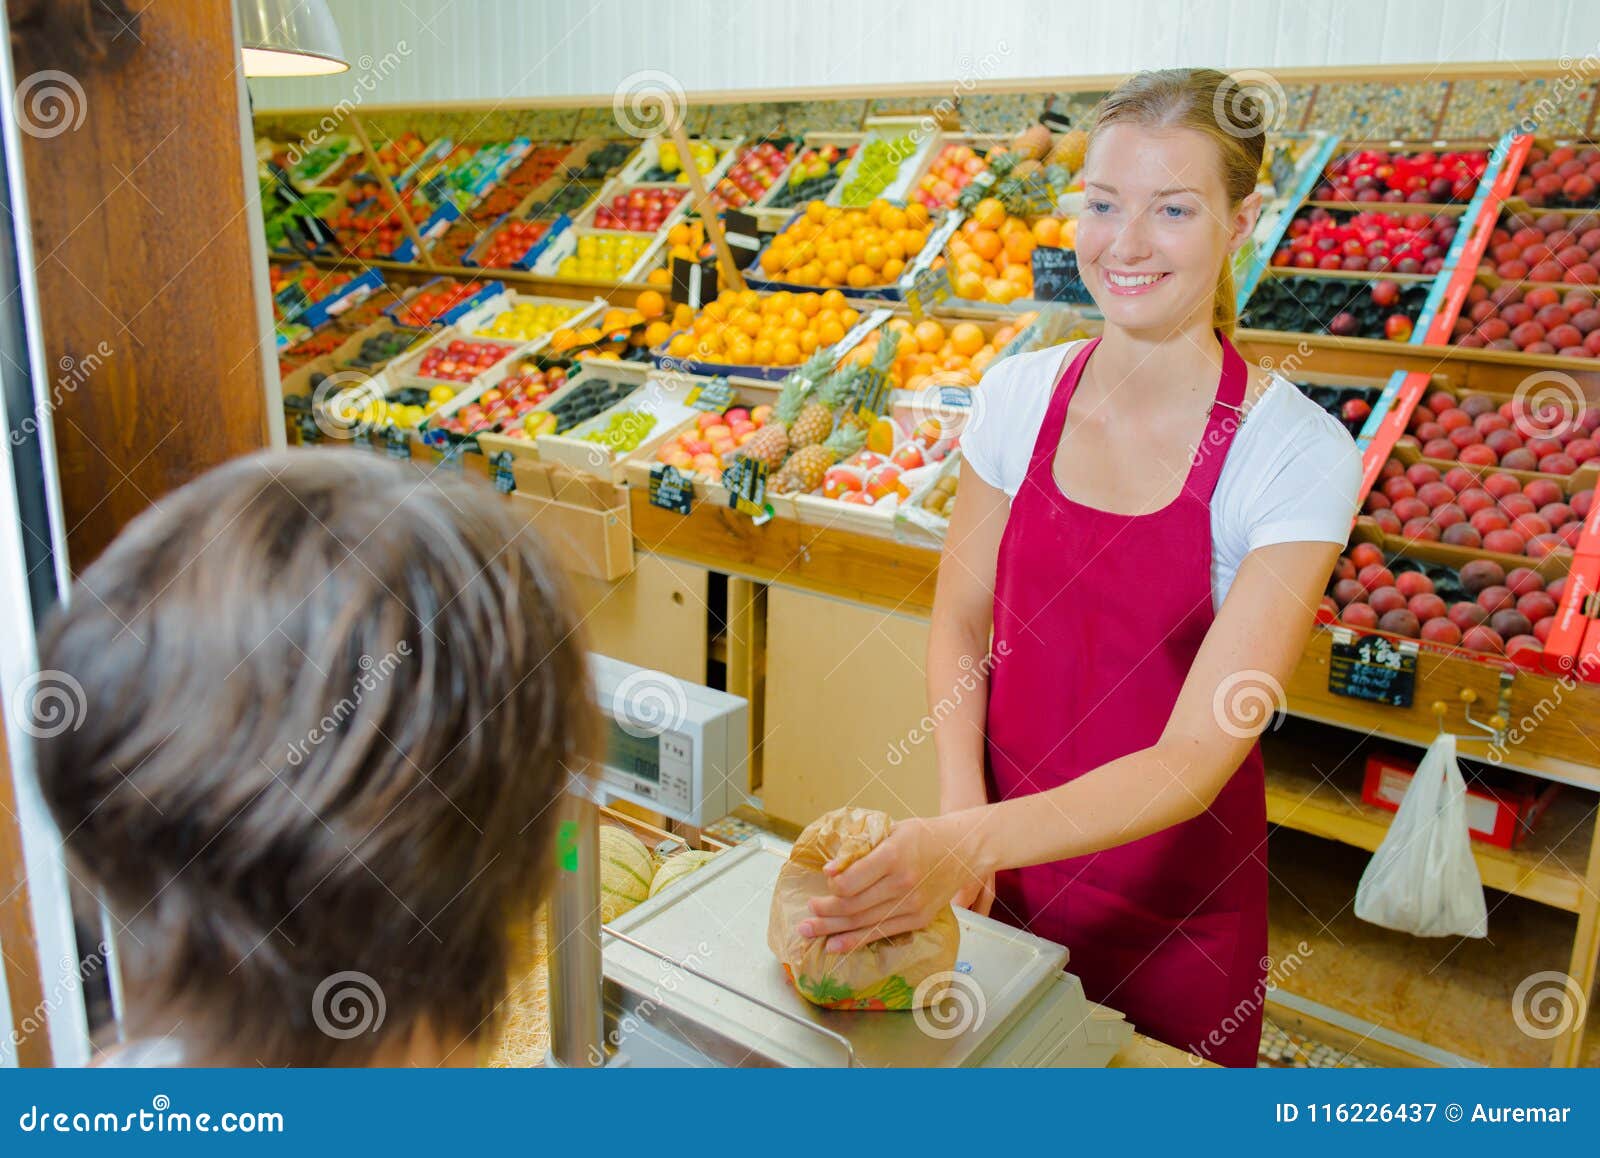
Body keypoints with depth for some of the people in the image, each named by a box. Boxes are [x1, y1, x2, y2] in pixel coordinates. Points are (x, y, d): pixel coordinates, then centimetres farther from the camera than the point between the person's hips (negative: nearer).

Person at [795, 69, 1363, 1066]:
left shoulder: (1297, 453, -20)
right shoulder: (1021, 395, -8)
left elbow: (1194, 760, -24)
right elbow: (961, 620, 1)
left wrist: (971, 842, -36)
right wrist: (961, 801, -13)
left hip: (1173, 891, -2)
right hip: (1002, 866, 3)